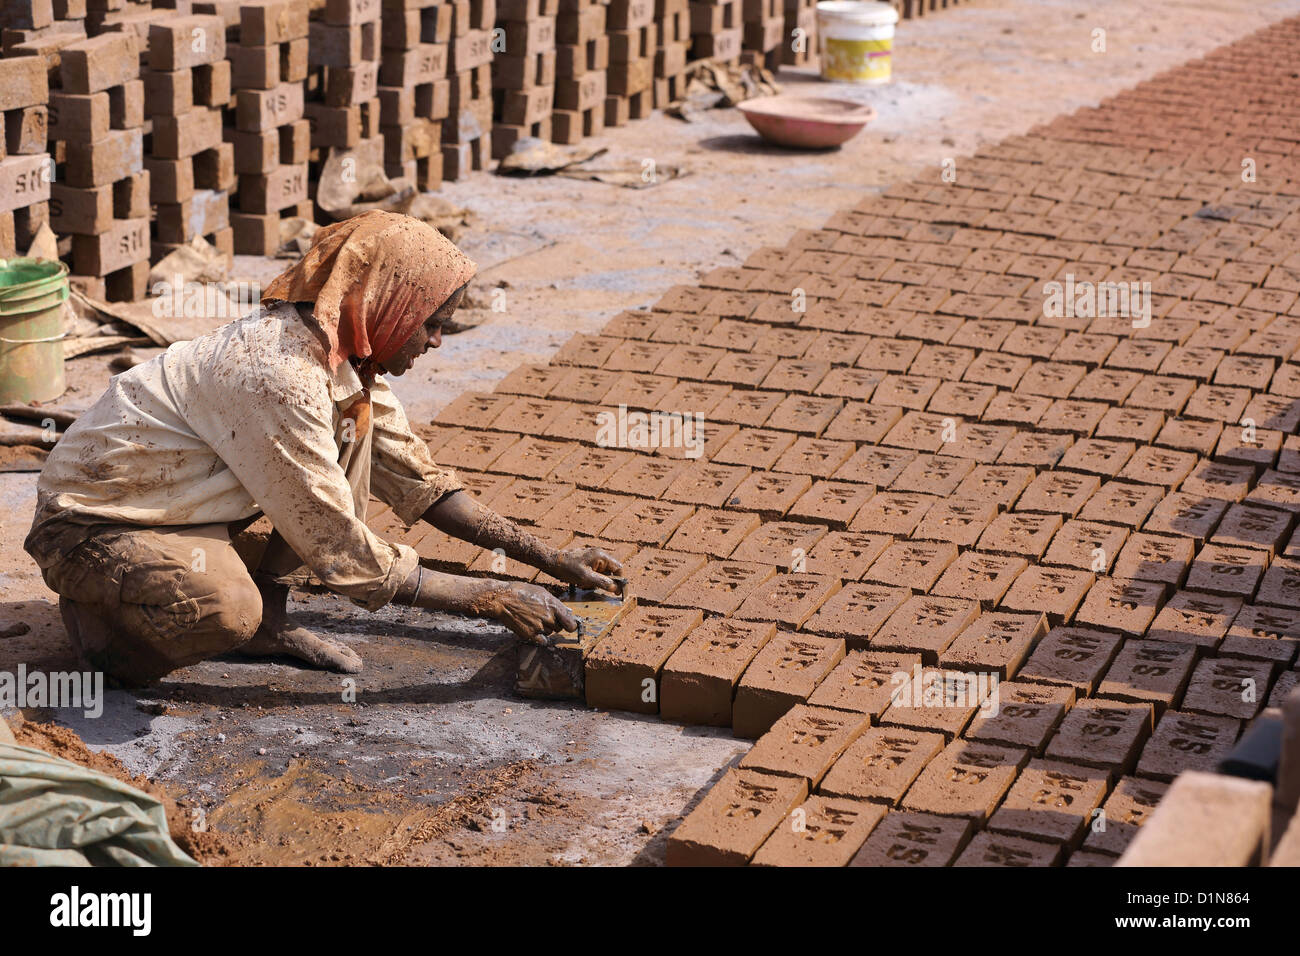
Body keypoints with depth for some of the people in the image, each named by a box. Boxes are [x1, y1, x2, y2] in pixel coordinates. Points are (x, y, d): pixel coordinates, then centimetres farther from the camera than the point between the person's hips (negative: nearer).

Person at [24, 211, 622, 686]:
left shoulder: (346, 357, -2)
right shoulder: (279, 377, -31)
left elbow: (416, 480, 7)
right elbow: (342, 555, -26)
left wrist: (547, 558, 3)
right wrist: (489, 599, -20)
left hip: (194, 507, 9)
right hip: (95, 523, -9)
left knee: (356, 421, -2)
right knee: (223, 610, -38)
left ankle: (265, 620, 3)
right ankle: (97, 608, -5)